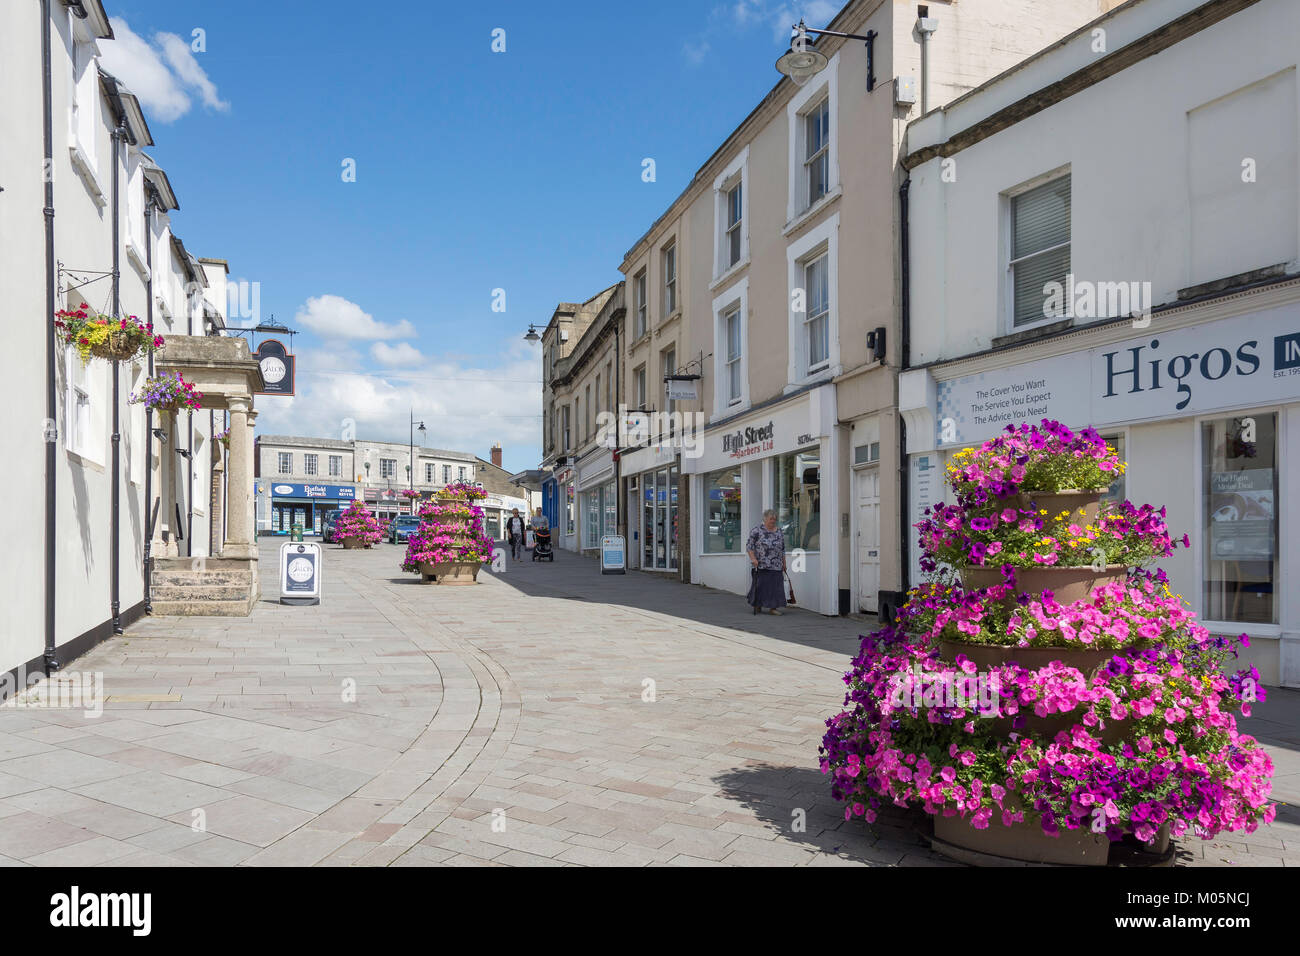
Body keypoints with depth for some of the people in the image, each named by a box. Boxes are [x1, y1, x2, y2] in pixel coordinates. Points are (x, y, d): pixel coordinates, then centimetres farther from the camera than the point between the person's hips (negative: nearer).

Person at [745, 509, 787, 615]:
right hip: (761, 565, -4)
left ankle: (772, 608, 4)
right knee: (760, 585, 0)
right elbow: (749, 546, -5)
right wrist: (753, 559, -15)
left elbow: (783, 550, 18)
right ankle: (757, 605, 15)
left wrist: (784, 564, 15)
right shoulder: (757, 531, -3)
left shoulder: (779, 533, 13)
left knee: (775, 586, 0)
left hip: (776, 566, 4)